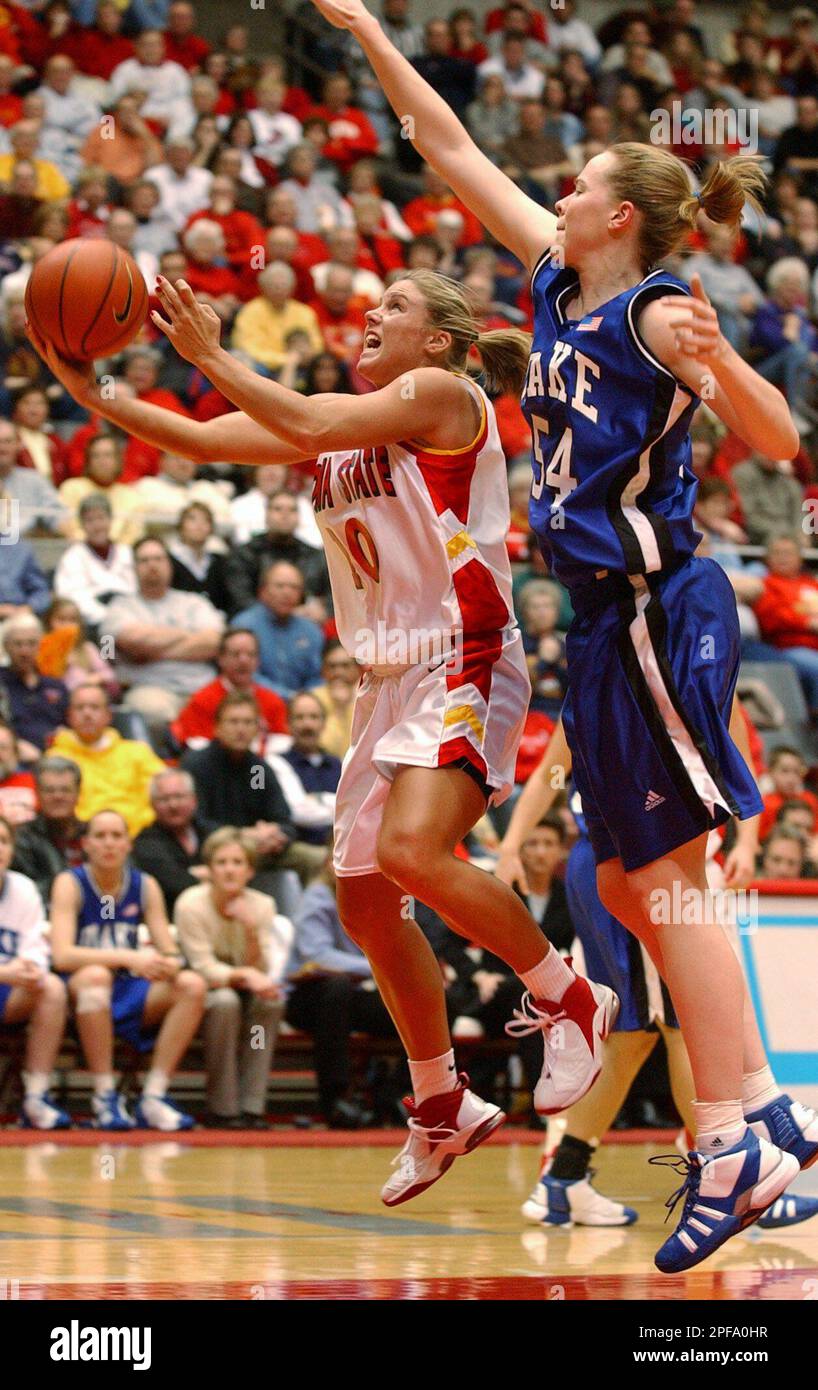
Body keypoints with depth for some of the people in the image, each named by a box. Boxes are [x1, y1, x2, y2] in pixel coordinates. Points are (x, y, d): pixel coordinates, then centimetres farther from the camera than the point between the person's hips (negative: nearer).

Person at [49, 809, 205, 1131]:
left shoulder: (145, 886, 7)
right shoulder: (71, 884, -6)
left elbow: (170, 954, 3)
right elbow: (62, 956, -20)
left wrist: (170, 963, -24)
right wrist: (129, 958, -29)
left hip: (131, 994, 4)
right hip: (81, 995, -4)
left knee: (192, 986, -20)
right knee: (95, 975, -38)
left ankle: (153, 1098, -21)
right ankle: (104, 1098, -30)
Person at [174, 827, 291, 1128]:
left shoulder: (262, 905, -5)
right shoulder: (191, 905, -16)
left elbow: (261, 972, -10)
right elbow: (205, 969, -20)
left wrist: (251, 931, -27)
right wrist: (245, 975, -37)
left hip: (241, 991, 4)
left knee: (271, 998, -28)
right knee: (225, 1000, -36)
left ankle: (251, 1105, -24)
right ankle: (222, 1108, -26)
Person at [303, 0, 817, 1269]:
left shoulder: (659, 311, -11)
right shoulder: (557, 278, 11)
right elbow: (454, 152, 16)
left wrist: (715, 360, -32)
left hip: (657, 610, -9)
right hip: (609, 611, 9)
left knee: (664, 872, -10)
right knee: (631, 883, 10)